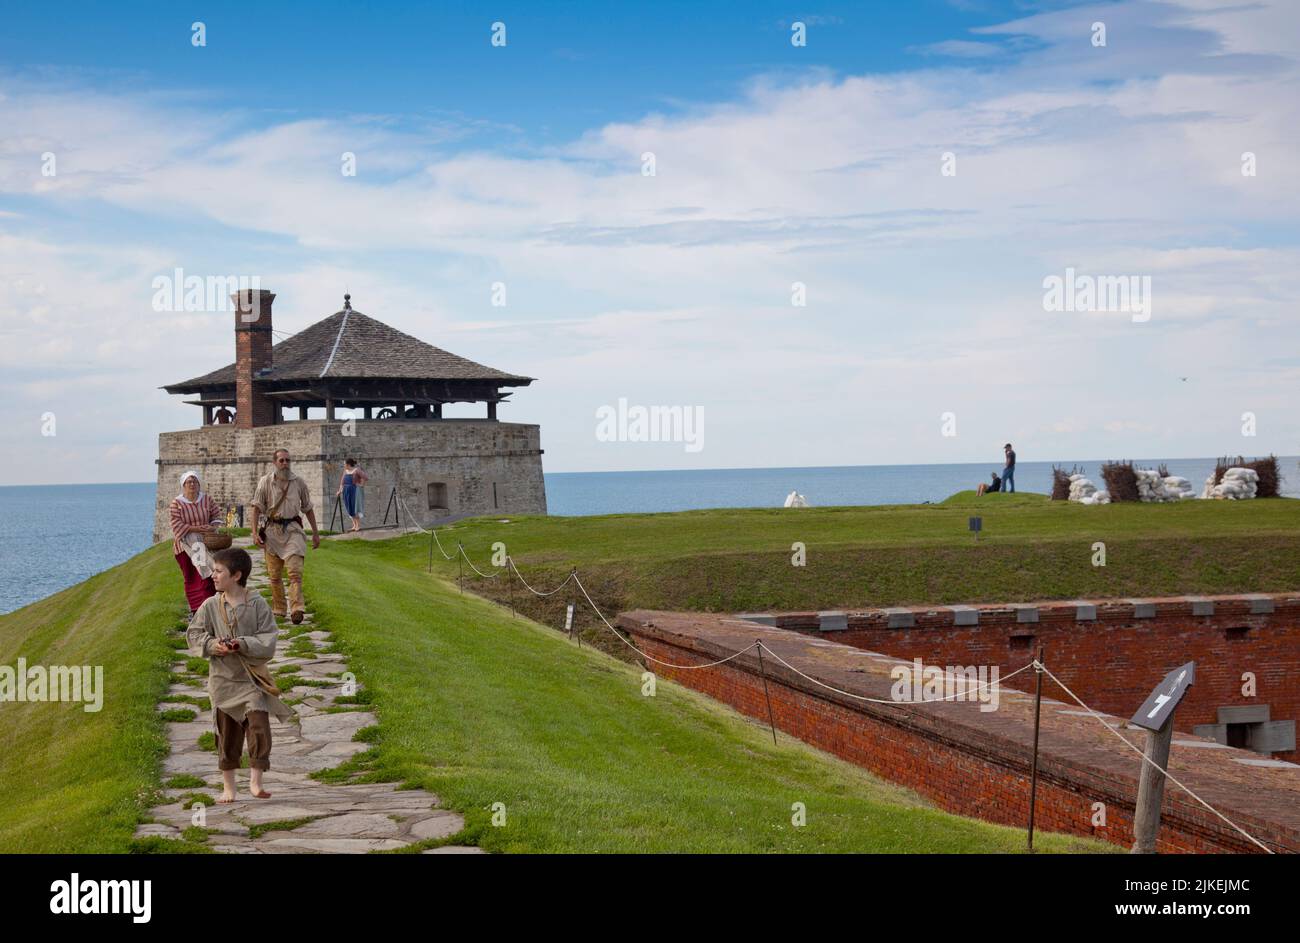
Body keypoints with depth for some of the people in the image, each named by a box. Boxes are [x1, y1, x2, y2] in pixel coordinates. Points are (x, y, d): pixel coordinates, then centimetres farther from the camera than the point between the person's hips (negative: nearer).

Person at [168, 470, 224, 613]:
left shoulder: (207, 500, 5)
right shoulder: (176, 503, -3)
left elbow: (219, 516, 8)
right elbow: (176, 526, -10)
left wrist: (212, 527, -13)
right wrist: (196, 528, -19)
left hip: (204, 544, 2)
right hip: (186, 547, -2)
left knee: (207, 577, -8)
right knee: (191, 579, 3)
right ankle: (196, 610, 10)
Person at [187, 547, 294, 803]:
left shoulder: (258, 604, -6)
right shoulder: (210, 606, 0)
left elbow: (268, 641, -7)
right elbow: (193, 634, 5)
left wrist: (243, 644, -20)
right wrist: (212, 645, -12)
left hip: (252, 678, -2)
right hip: (223, 678, 2)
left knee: (259, 727, -14)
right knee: (226, 734, 9)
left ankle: (255, 781, -3)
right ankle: (228, 787, 20)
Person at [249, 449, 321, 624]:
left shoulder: (298, 482, 7)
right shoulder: (265, 482, 2)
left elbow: (308, 508, 16)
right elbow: (256, 508, 1)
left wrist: (316, 532, 16)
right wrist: (255, 533, -9)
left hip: (292, 529, 0)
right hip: (272, 529, 0)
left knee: (295, 571, -14)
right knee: (274, 574, 5)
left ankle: (296, 609, -21)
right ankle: (278, 610, 16)